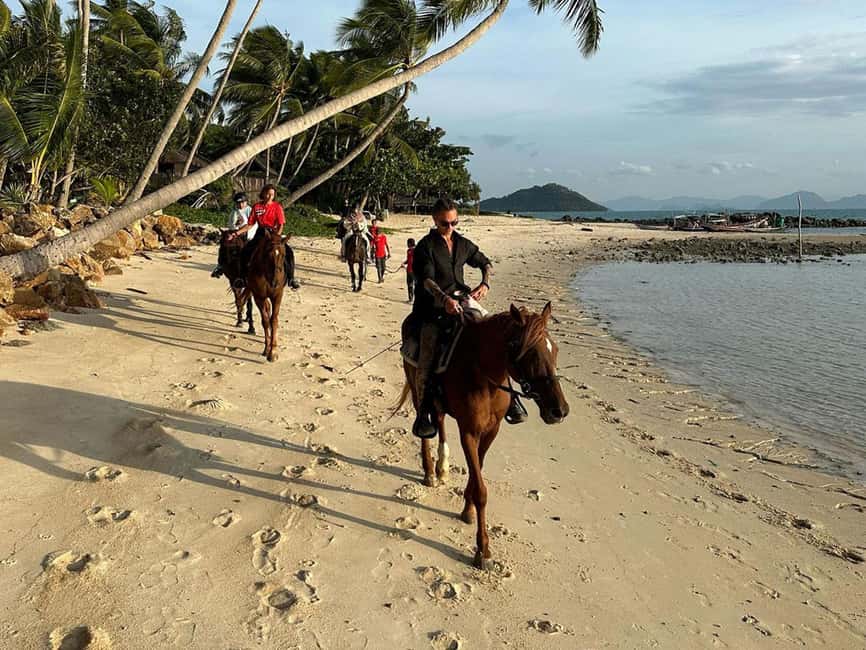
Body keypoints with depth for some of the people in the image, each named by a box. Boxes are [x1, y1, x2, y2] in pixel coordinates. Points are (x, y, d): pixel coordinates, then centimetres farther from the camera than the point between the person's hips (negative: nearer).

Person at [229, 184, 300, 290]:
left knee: (289, 252, -25)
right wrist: (236, 233, 0)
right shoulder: (257, 207, 4)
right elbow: (250, 225, 8)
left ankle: (291, 279, -16)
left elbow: (281, 225, -6)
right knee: (245, 251, -20)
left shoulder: (277, 207, -2)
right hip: (260, 234, 2)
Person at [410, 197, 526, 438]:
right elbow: (426, 279, -16)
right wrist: (444, 299, -34)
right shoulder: (425, 246, -3)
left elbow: (485, 263, 25)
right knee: (427, 358, -23)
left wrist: (485, 284, 4)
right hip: (432, 308, -5)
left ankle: (507, 397, -1)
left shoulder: (463, 244, 13)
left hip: (461, 303, 5)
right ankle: (424, 412, -12)